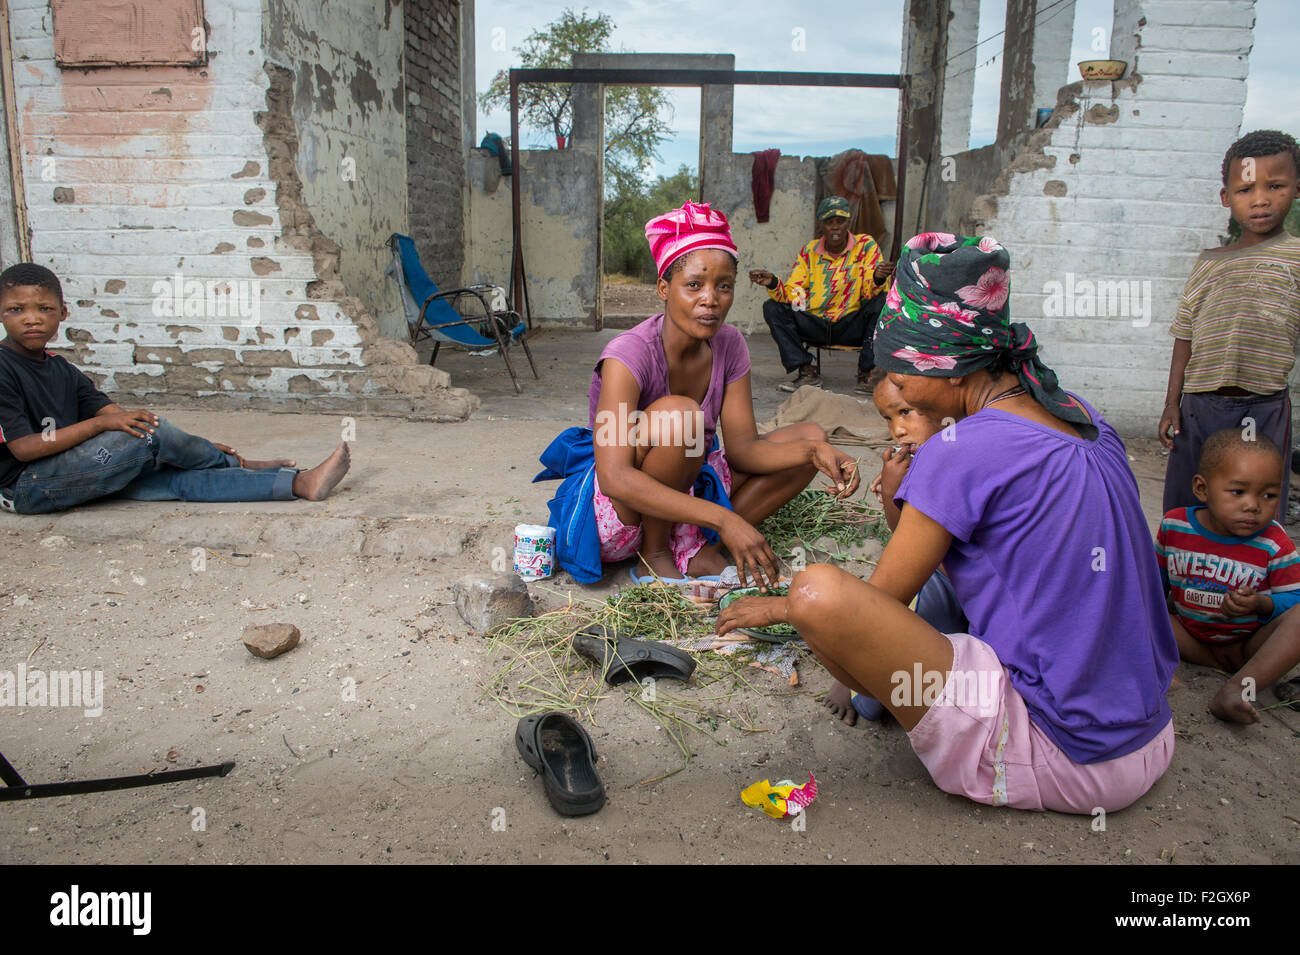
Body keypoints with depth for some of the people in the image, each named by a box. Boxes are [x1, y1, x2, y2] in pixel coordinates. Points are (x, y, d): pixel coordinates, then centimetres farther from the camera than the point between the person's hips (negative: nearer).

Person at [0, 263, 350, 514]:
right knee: (149, 432, -24)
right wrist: (99, 423, -20)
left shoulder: (61, 369, 12)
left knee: (180, 479, -12)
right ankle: (235, 462, -2)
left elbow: (116, 415, 7)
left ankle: (299, 483, -21)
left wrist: (188, 446, -4)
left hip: (76, 471, 6)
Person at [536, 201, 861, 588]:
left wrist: (814, 450, -26)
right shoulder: (629, 353, -24)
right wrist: (723, 518, -41)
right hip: (617, 508, -7)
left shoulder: (729, 345, -4)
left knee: (808, 438, -2)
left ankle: (695, 548, -9)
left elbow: (742, 447, -6)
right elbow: (614, 477, -34)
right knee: (678, 412, -34)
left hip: (686, 491, 7)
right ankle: (653, 554, -14)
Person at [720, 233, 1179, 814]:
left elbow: (880, 602, -7)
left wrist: (779, 607, 10)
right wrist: (918, 497, 17)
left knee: (818, 591, -21)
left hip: (1057, 762, -9)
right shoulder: (1082, 418, 6)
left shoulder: (963, 451, -18)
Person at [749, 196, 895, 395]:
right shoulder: (809, 252, 5)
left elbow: (871, 292, -12)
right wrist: (772, 283, -22)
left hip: (852, 326, -2)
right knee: (772, 308, -15)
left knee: (882, 304, -29)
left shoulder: (866, 246, -1)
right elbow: (793, 294, -1)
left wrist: (878, 279, -35)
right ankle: (807, 372, -19)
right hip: (816, 326, 3)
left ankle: (867, 372, -24)